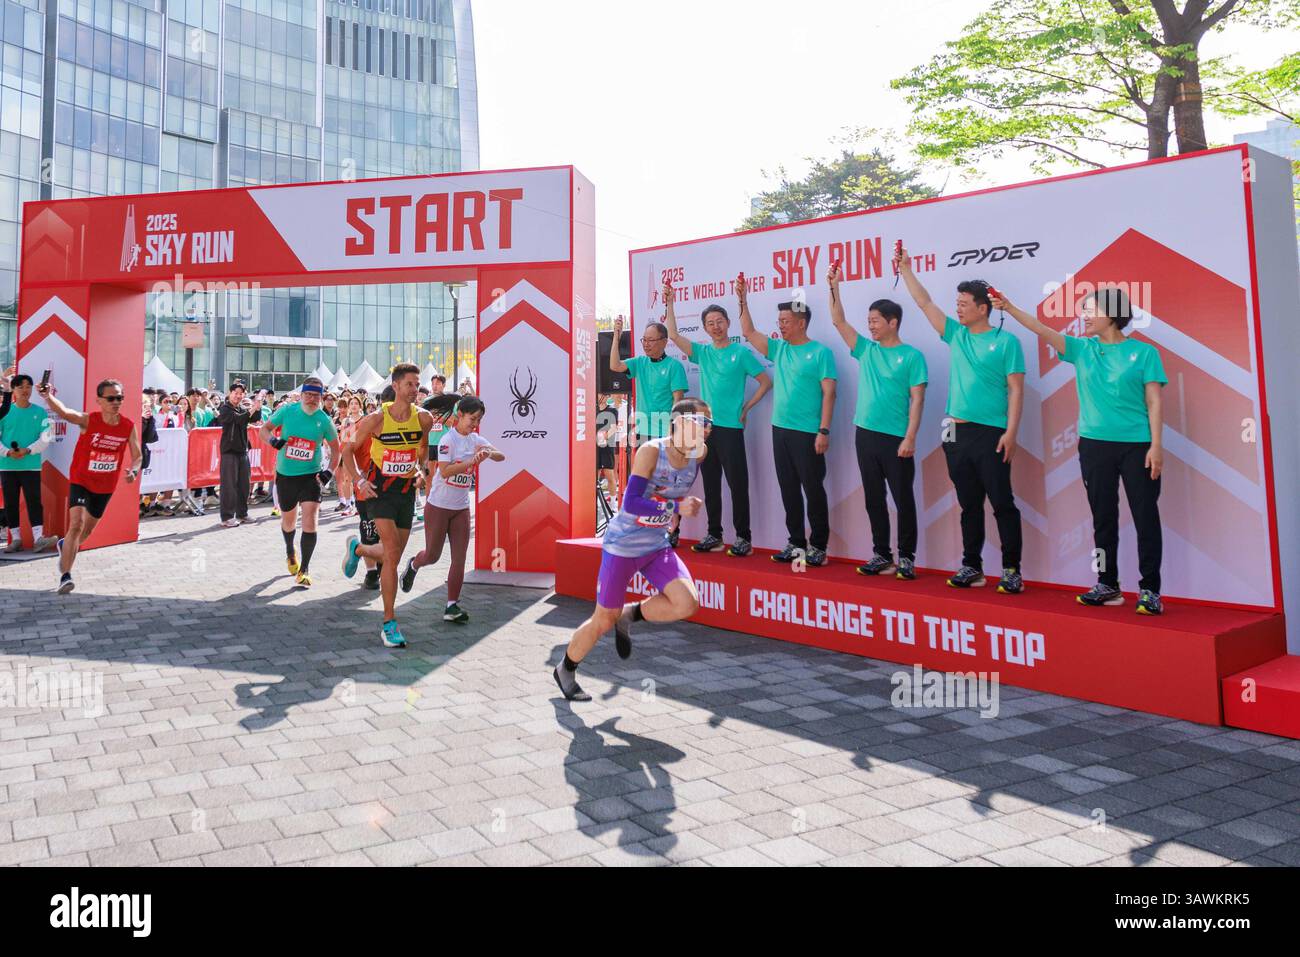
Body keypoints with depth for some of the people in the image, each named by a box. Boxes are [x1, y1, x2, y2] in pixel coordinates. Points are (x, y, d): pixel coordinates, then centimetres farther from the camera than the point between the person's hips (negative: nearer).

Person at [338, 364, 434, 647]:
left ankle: (357, 548, 47)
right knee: (392, 554, -15)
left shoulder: (424, 418, -3)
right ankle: (389, 624, -6)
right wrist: (359, 481, -12)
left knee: (392, 556, 12)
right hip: (380, 489, -4)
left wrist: (421, 469, 3)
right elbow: (349, 451, -1)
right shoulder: (377, 419, -13)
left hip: (407, 490, 4)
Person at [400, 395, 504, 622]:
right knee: (433, 555, 7)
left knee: (459, 558, 0)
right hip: (438, 506, -5)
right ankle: (413, 565, 42)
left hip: (461, 508, 5)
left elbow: (501, 456, -1)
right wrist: (473, 460, -32)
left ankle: (452, 606, 5)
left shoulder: (476, 440, 4)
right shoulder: (448, 439, -15)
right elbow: (445, 471, -26)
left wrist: (489, 453, -22)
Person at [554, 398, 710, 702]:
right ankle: (565, 670, 31)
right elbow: (630, 503, -26)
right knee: (604, 620, 5)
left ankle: (629, 615, 11)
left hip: (657, 546, 5)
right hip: (622, 545, -5)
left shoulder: (700, 454, -3)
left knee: (687, 603, -16)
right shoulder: (650, 451, -20)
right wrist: (676, 507, -30)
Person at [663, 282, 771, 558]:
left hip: (730, 427, -5)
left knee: (737, 483, -4)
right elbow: (673, 335, 7)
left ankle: (744, 538, 3)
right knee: (710, 484, 10)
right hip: (705, 426, 5)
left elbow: (766, 382, 1)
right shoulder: (702, 352, 12)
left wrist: (746, 408, -3)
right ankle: (714, 535, 18)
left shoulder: (741, 352, -1)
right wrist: (670, 304, 4)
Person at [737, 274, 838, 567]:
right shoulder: (778, 349, 11)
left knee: (813, 490, -1)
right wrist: (743, 301, 7)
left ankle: (818, 546, 8)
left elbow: (829, 393, -10)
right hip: (780, 430, 7)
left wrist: (824, 430, -16)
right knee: (789, 490, 11)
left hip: (808, 433, -7)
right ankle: (796, 542, 20)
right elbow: (749, 332, 16)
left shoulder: (820, 353, -6)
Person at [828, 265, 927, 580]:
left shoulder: (911, 356, -3)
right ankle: (881, 554, 20)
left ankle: (906, 557, 11)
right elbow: (838, 321, 11)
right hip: (865, 434, 5)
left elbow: (917, 399, -7)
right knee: (874, 499, 10)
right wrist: (834, 287, 2)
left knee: (903, 499, 1)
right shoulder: (865, 350, 11)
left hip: (896, 438, -5)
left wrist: (910, 437, -14)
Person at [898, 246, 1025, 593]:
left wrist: (1011, 432, -14)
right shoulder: (956, 335, 11)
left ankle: (1012, 569, 5)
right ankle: (971, 566, 19)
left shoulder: (1006, 342, -4)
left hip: (991, 434, -5)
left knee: (1002, 503, -1)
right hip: (956, 433, 6)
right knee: (970, 505, 11)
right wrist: (906, 270, 11)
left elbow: (1016, 390, -7)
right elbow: (924, 303, 15)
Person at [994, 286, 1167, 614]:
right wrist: (1009, 308, -14)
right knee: (1103, 517, 10)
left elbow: (1155, 402, -3)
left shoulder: (1143, 352, -1)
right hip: (1094, 444, 4)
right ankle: (1108, 584, 20)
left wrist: (1156, 445, -10)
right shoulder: (1082, 349, 7)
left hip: (1137, 446, -3)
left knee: (1146, 517, -1)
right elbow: (1042, 330, -2)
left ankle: (1150, 590, 6)